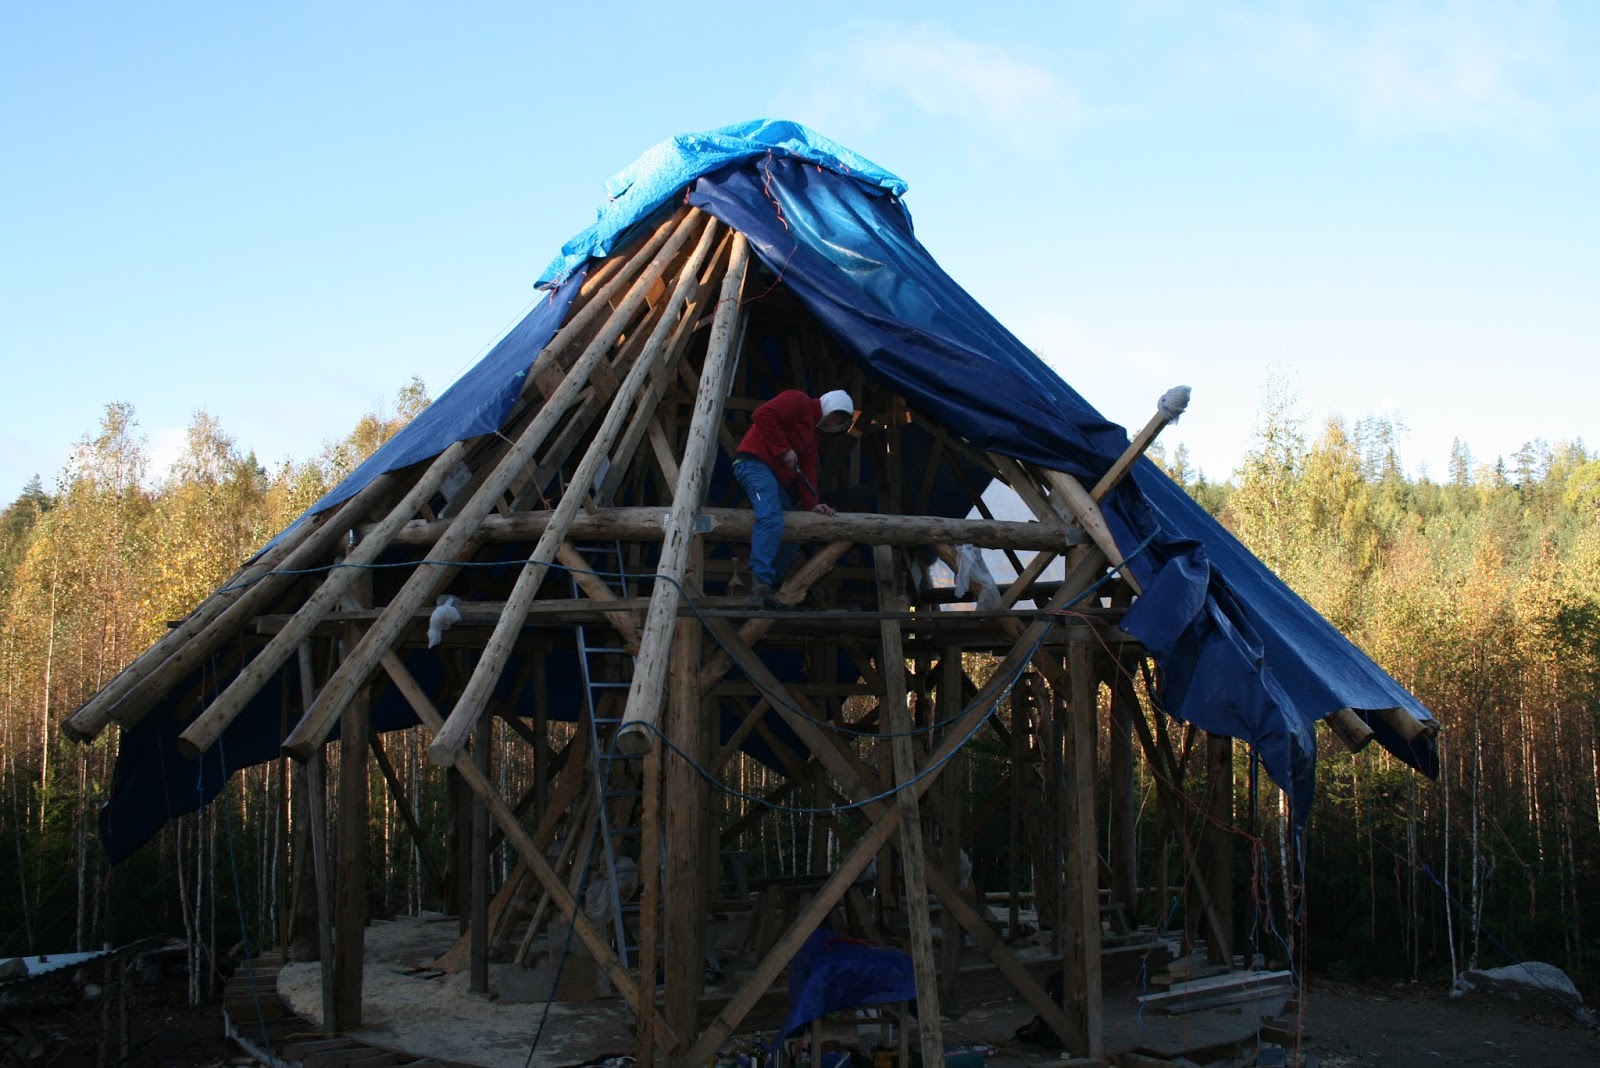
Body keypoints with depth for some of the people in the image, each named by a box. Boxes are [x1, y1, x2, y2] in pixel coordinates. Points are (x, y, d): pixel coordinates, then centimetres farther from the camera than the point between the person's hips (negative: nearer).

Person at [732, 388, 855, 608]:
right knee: (771, 521, -29)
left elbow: (807, 470, 21)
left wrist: (812, 505, 7)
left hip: (778, 478, 11)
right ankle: (762, 582, -37)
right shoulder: (797, 401, -2)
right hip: (755, 463, -11)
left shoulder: (816, 433, 27)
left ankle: (771, 586, 9)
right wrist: (783, 450, -17)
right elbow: (762, 415, -17)